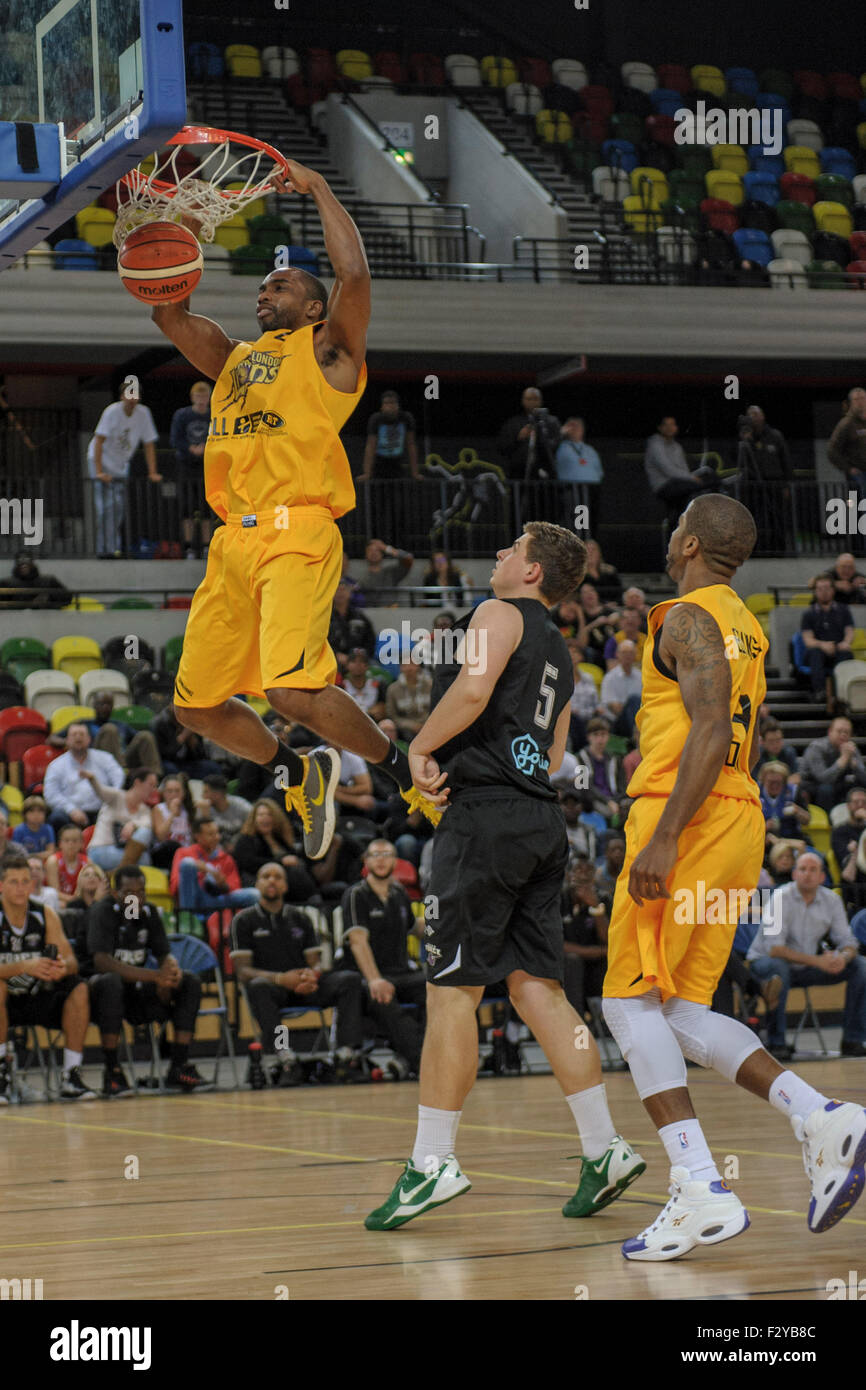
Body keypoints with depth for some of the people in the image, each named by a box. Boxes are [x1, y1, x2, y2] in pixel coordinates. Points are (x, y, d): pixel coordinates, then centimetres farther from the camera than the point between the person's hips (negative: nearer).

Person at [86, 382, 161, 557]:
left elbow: (149, 444, -1)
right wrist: (99, 472, -29)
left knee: (120, 507, 3)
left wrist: (152, 473, -7)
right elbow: (99, 441, -23)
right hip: (102, 460, -5)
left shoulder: (143, 413, -8)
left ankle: (115, 547, 16)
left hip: (121, 463, 5)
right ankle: (105, 549, -13)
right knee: (105, 507, -13)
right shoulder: (112, 412, -21)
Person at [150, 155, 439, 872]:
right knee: (196, 703, 8)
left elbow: (354, 274, -9)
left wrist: (319, 188, -2)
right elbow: (168, 311, 22)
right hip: (233, 542, 8)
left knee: (293, 689, -24)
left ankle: (401, 766, -2)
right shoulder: (234, 357, 26)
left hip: (297, 535, -7)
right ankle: (298, 773, 31)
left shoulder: (328, 351, 7)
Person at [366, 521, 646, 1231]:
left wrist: (421, 748, -7)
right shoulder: (558, 652, 24)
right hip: (543, 819, 9)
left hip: (488, 816, -9)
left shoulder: (499, 614, -2)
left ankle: (433, 1162, -5)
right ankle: (604, 1149, 3)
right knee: (536, 985, 8)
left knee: (452, 988, -6)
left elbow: (473, 689, -20)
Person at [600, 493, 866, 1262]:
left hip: (690, 817, -9)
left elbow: (712, 731, -20)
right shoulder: (747, 627, 21)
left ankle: (701, 1191, -15)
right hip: (742, 819, 9)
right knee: (681, 1010, 11)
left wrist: (664, 838, -25)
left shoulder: (689, 617, -8)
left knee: (630, 1001, -5)